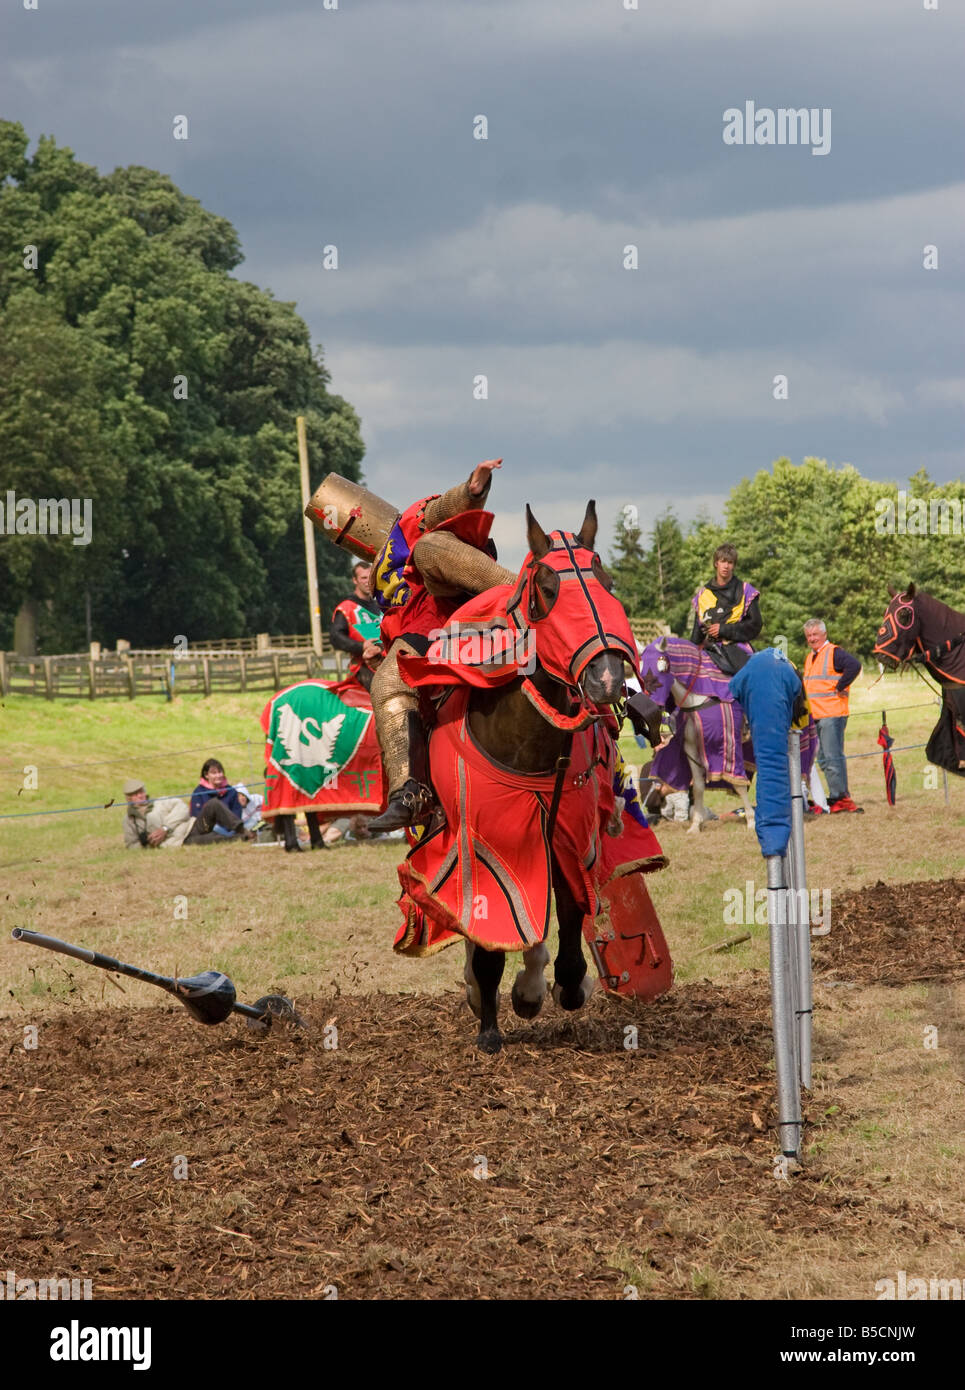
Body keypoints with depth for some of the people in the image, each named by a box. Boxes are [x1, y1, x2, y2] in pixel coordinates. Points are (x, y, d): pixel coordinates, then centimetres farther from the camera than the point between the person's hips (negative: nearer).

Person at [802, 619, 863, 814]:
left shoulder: (834, 653, -7)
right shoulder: (809, 658, 20)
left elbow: (854, 666, -24)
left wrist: (840, 688, -18)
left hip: (832, 715, -9)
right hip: (814, 716, 9)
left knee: (833, 757, -10)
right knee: (824, 760, 10)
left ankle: (839, 798, -9)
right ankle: (839, 797, 14)